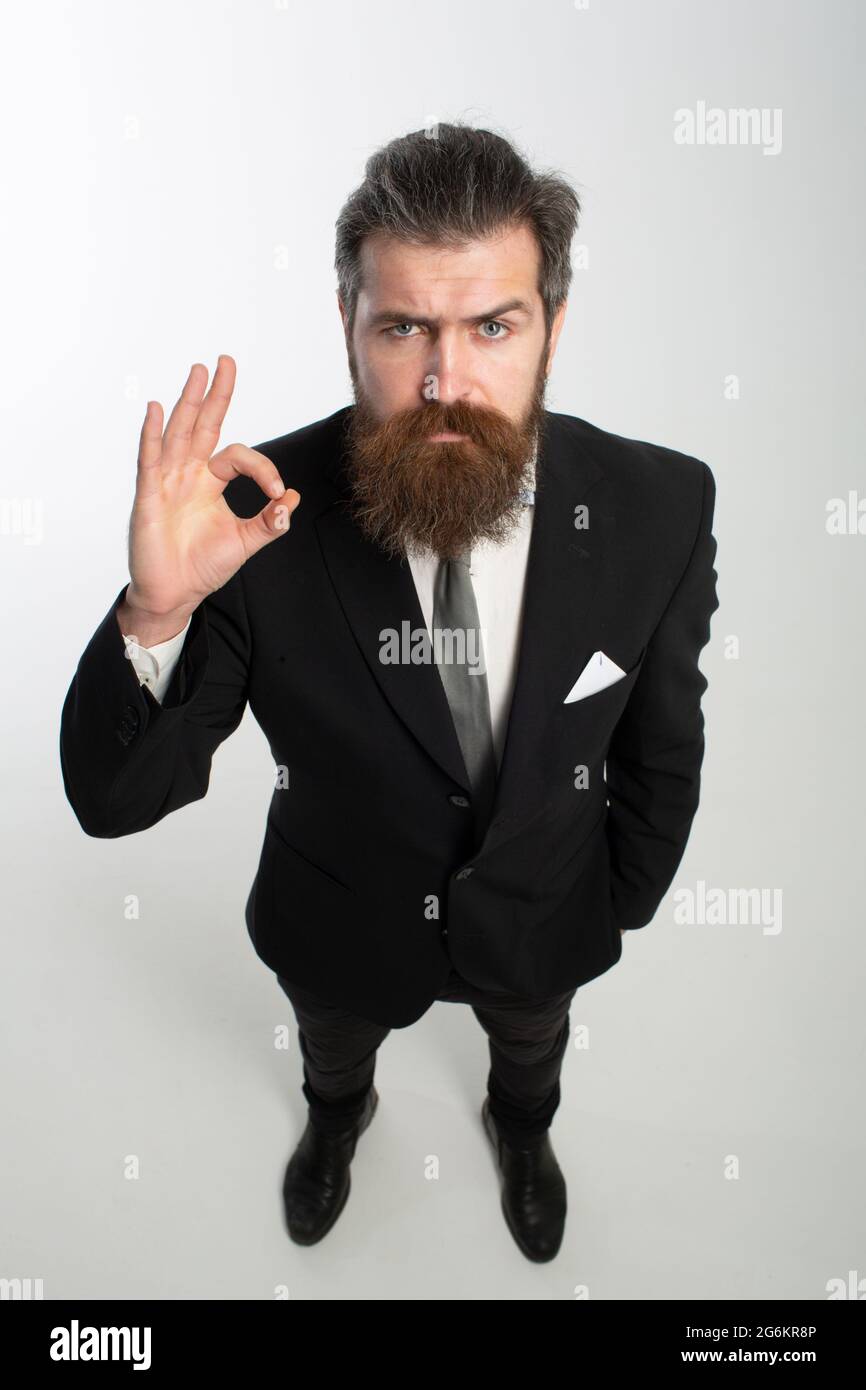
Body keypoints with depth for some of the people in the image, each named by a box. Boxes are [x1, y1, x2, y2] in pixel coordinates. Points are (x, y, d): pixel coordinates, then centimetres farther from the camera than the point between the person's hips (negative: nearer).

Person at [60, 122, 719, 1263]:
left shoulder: (659, 506, -27)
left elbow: (662, 747, -10)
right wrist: (156, 614, -47)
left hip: (542, 922, 2)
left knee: (530, 1047, 35)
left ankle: (522, 1129, 75)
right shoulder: (259, 516, -31)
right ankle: (337, 1120, 74)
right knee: (333, 1047, 34)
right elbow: (113, 801, -27)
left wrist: (627, 902, 4)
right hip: (340, 929, 0)